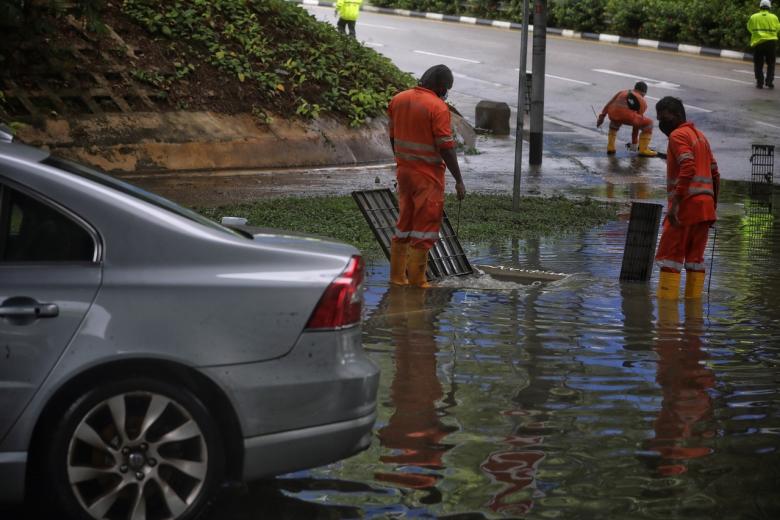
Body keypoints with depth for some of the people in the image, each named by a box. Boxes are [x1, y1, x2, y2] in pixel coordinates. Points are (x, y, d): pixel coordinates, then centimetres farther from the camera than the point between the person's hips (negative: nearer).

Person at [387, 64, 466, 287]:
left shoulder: (397, 100, 4)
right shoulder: (438, 107, -17)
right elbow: (446, 147, -18)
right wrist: (459, 180, -12)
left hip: (404, 171, 7)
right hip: (428, 176, -7)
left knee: (404, 223, 17)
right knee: (424, 227, 1)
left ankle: (397, 276, 20)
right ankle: (416, 282, 3)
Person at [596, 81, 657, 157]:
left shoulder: (622, 92, 37)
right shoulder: (643, 102, 30)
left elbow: (609, 104, 23)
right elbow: (637, 124, 32)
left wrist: (602, 116, 18)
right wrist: (634, 142, 38)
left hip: (612, 113, 3)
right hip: (627, 115, -3)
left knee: (615, 122, 40)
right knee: (648, 124, 21)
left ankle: (610, 148, 31)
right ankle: (643, 150, 13)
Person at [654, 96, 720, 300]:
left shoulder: (678, 135, -6)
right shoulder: (700, 135, 21)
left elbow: (688, 168, -21)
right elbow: (715, 174, 21)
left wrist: (675, 203, -25)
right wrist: (713, 206, 24)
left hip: (686, 204, -8)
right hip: (705, 206, 8)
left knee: (669, 256, -7)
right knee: (695, 257, 9)